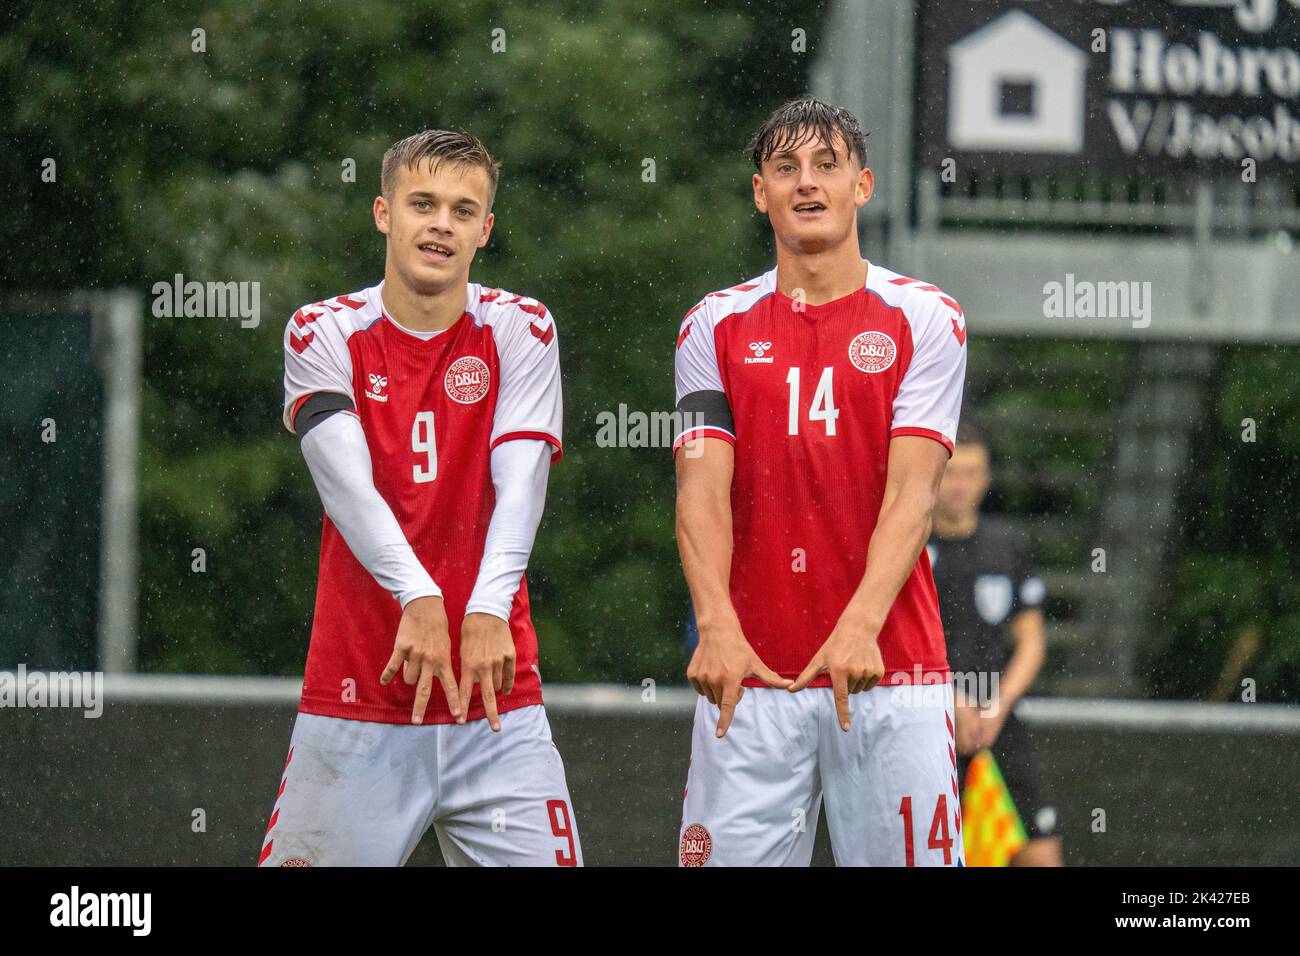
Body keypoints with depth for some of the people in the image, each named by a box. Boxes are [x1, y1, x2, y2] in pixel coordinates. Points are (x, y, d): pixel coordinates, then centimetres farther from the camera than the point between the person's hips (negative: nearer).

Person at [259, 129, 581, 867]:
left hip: (498, 703, 0)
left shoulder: (520, 330, 3)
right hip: (354, 699, 0)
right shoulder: (323, 334, 1)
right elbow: (347, 482, -14)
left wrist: (488, 611, -28)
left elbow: (519, 485, -10)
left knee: (543, 859, -9)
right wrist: (418, 597, -31)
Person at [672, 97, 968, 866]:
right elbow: (702, 491, -3)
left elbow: (912, 492, -7)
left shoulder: (924, 319, 4)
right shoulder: (716, 327, 9)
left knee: (908, 856, -7)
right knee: (730, 855, -4)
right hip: (750, 673, 1)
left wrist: (860, 627, -23)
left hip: (890, 666, -1)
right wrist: (716, 626, -21)